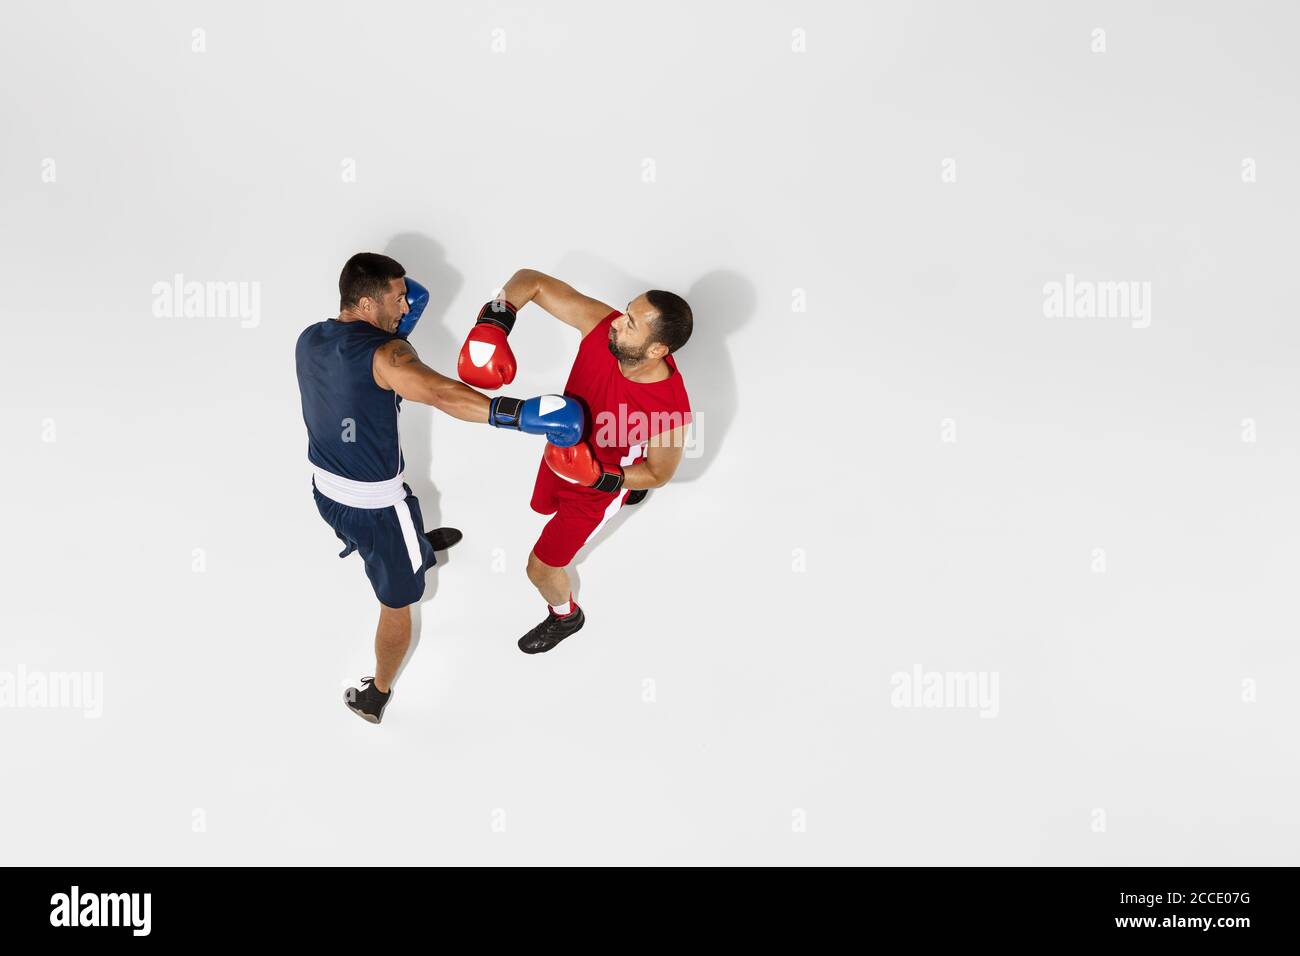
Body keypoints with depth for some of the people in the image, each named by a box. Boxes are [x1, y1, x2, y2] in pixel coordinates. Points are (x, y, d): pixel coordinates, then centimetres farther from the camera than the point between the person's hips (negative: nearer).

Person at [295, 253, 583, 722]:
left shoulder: (309, 339, -3)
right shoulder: (383, 354, -27)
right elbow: (442, 394, -44)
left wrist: (397, 329, 3)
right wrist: (520, 413, -52)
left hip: (324, 490, 8)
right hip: (374, 505, -8)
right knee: (397, 603, 14)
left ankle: (419, 547, 71)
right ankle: (376, 697, 28)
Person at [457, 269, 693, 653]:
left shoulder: (670, 410, -41)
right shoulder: (603, 325, -33)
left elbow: (658, 474, -20)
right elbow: (532, 281, -28)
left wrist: (602, 477, -36)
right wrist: (492, 324, -45)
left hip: (599, 482, -6)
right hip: (563, 448, 6)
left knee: (541, 568, 11)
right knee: (546, 505, 38)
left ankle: (565, 616, 47)